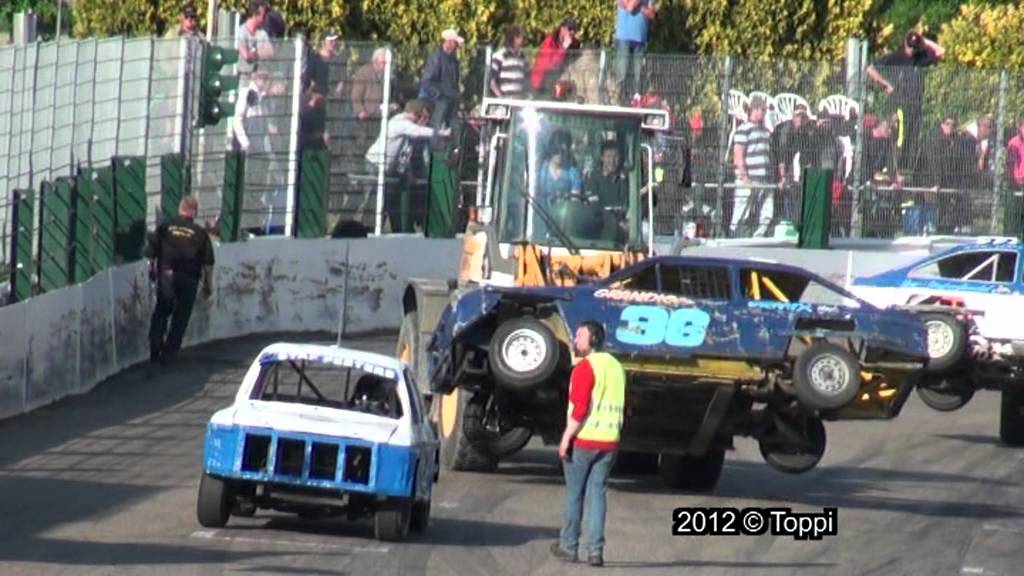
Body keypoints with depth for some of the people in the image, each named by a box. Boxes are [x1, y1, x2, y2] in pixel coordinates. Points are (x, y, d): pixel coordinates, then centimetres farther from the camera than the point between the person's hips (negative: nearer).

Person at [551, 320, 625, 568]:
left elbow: (580, 408, -18)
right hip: (609, 442, 6)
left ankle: (568, 547, 12)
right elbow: (621, 407, 17)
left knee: (574, 494, 5)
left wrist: (566, 438, -14)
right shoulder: (616, 367, 12)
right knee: (598, 493, 6)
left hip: (582, 441, -6)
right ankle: (596, 550, 0)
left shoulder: (586, 367, -12)